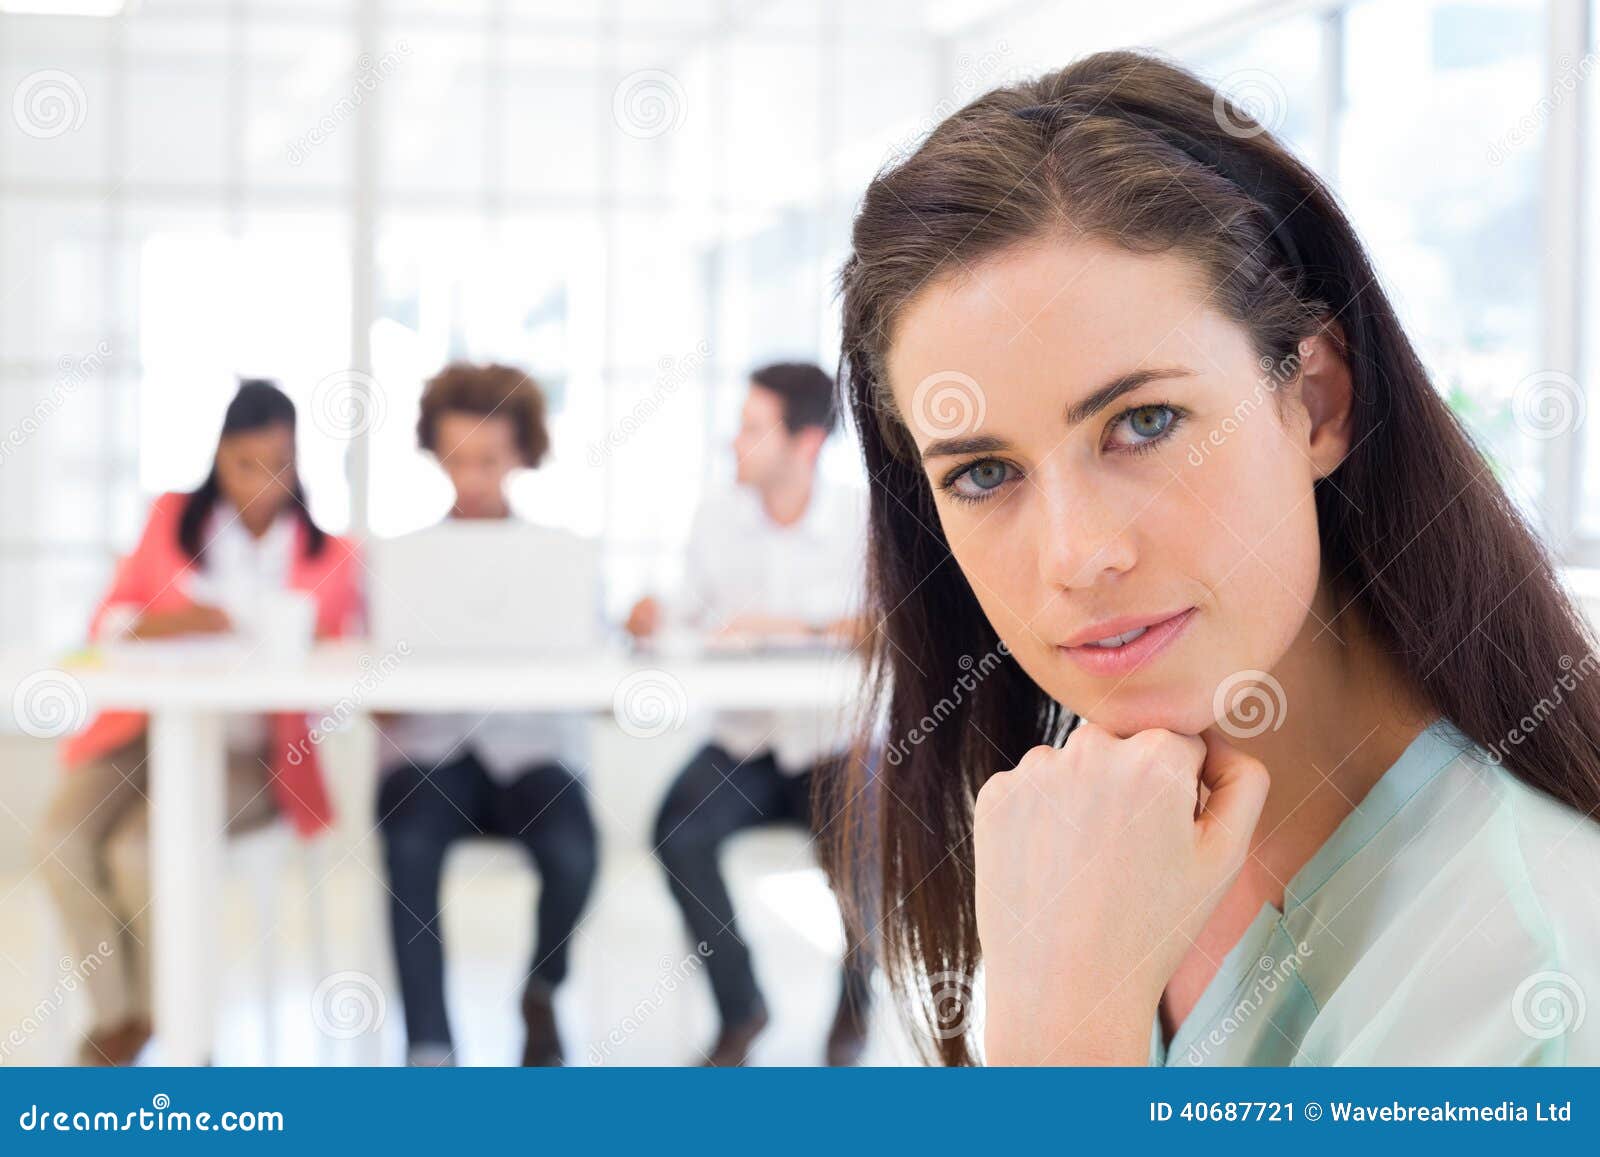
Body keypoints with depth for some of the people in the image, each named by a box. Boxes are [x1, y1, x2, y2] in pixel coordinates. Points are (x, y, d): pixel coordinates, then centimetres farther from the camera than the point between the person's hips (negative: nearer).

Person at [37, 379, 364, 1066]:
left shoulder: (331, 556, 8)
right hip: (150, 731, 3)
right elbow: (108, 622, 12)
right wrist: (162, 624, -10)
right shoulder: (171, 520, 13)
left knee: (140, 848, -29)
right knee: (65, 835, -27)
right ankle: (117, 1020, -11)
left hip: (250, 753, -3)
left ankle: (164, 1024, -7)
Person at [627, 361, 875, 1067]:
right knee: (676, 830, -27)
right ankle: (739, 1007, -3)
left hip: (834, 743, -2)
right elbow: (695, 622, 8)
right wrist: (656, 624, -15)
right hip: (741, 743, 3)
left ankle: (855, 1001, 3)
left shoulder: (862, 524, -7)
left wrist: (800, 631, -30)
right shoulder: (716, 520, 3)